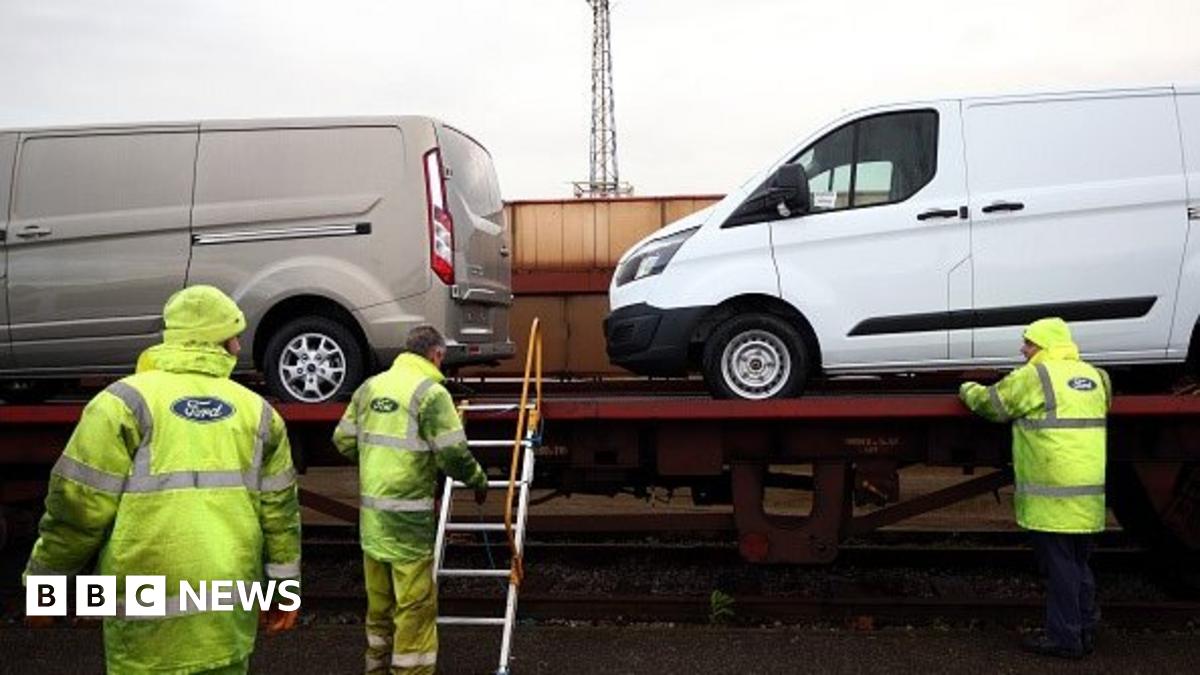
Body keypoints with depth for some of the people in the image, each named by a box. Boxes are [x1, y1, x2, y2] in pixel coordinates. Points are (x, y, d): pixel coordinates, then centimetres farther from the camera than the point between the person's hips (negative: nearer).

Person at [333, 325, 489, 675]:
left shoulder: (369, 387, 9)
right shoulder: (431, 392, -12)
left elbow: (344, 441, 13)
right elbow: (453, 454, -15)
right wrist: (478, 479, 3)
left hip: (371, 513, 7)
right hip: (409, 516, -7)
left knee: (379, 599, 20)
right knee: (415, 603, 1)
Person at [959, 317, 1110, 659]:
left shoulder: (1034, 376, -9)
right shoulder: (1091, 375, 14)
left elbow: (990, 403, -4)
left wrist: (967, 388, 18)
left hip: (1055, 494, -8)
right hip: (1090, 491, 8)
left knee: (1059, 566, 0)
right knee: (1079, 563, 18)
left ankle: (1064, 637, 6)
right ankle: (1085, 630, 26)